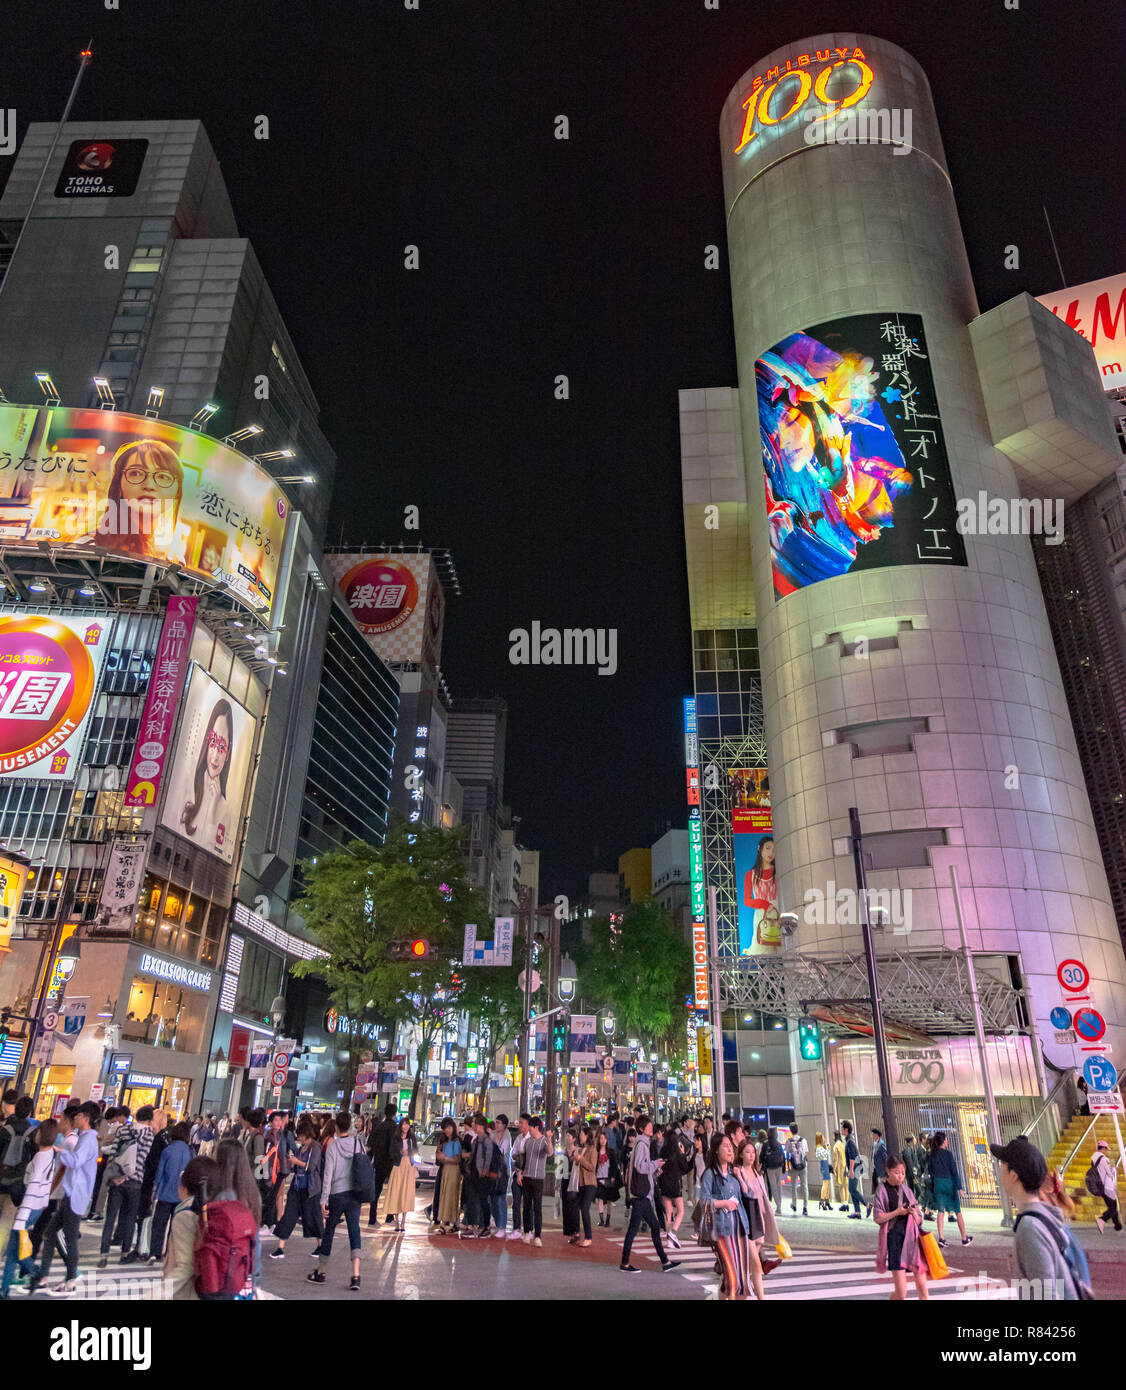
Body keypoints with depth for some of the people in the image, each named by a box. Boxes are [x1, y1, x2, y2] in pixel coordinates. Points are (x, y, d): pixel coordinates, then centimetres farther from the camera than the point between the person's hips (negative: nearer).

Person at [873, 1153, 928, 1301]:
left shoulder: (906, 1190, 11)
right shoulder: (882, 1191, -2)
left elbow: (919, 1220, 13)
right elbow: (878, 1218, -7)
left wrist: (914, 1213, -9)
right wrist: (897, 1212, -17)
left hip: (912, 1239, 4)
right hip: (894, 1241, -4)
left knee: (922, 1289, 3)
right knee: (901, 1293, -8)